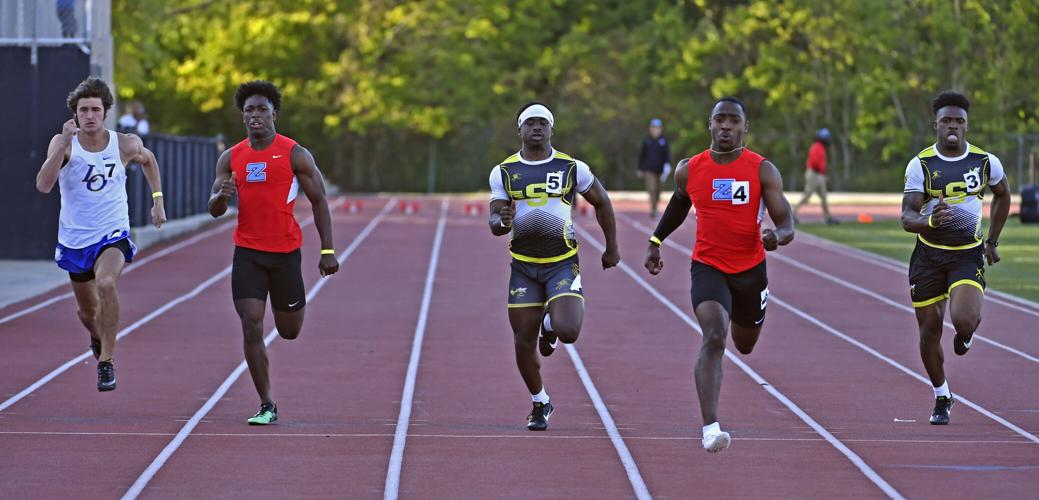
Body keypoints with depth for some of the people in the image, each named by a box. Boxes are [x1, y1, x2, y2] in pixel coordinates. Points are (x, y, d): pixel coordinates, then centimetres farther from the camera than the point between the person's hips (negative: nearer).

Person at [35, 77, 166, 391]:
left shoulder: (125, 145, -7)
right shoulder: (64, 144, -12)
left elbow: (147, 159, 18)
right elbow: (43, 186, -27)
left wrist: (157, 199, 13)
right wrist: (63, 144, -35)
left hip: (113, 235, -2)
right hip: (75, 238, 2)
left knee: (106, 284, -33)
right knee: (87, 311, 17)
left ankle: (107, 361, -24)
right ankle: (97, 337, 55)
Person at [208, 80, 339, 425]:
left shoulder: (295, 155, -5)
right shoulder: (230, 158, 4)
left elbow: (319, 202, -1)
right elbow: (214, 211, 6)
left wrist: (327, 250, -8)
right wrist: (222, 195, -20)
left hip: (285, 253, -2)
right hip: (247, 252, 2)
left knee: (289, 331, 9)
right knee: (251, 327, -10)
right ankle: (266, 406, -2)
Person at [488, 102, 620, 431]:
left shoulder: (572, 168, -2)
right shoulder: (504, 172, 2)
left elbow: (601, 202, 12)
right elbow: (494, 222, 1)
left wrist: (611, 248, 16)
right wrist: (504, 222, -24)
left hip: (563, 264, -2)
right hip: (524, 265, 2)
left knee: (568, 332, -21)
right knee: (524, 342, 1)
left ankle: (550, 326, 18)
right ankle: (540, 403, 24)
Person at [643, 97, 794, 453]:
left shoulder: (763, 170, -9)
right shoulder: (689, 170, -3)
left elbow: (786, 225, -11)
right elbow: (678, 204, 19)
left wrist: (778, 237, -34)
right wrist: (655, 242, 22)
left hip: (751, 268, 1)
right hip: (708, 267, -1)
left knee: (745, 345, 22)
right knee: (714, 338, -25)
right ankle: (710, 428, -31)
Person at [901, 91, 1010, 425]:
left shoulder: (986, 162, -3)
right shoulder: (920, 165, -8)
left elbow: (1003, 195, 18)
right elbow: (906, 217, -12)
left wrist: (992, 241, 14)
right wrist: (930, 222, -34)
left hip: (968, 255, -1)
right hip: (928, 255, 1)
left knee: (964, 320, -23)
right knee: (929, 331, 5)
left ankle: (965, 333, 18)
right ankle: (941, 397, 26)